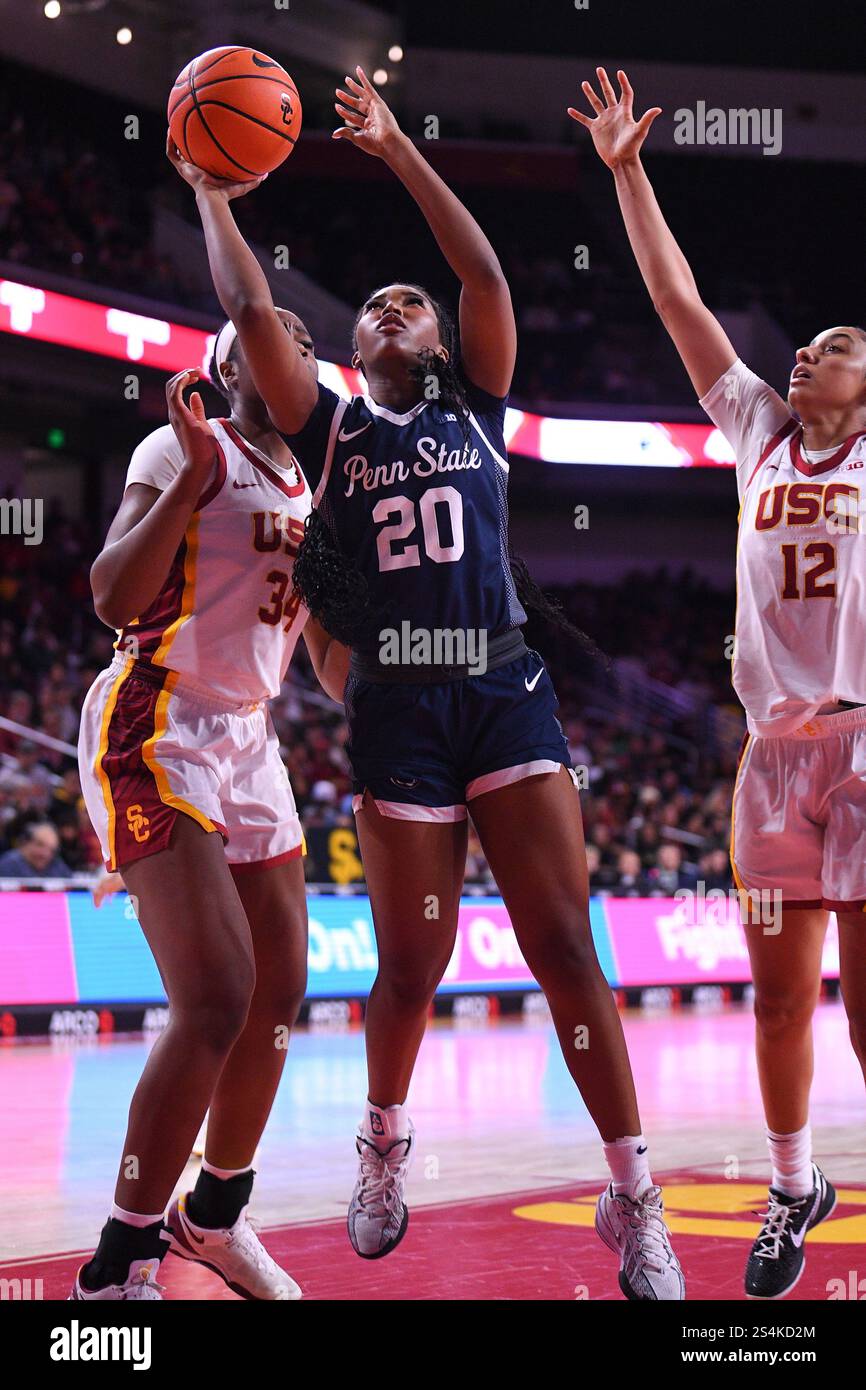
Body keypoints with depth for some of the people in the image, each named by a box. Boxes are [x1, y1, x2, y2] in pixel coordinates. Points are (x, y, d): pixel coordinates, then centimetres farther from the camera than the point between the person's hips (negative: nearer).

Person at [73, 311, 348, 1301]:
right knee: (216, 1001, -20)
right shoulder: (184, 451, -7)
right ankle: (118, 1270, -11)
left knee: (279, 998, 10)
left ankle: (214, 1215, 31)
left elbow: (339, 673, 20)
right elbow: (113, 598, -20)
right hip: (155, 729, -9)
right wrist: (194, 475, -25)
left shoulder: (316, 494, 17)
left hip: (248, 741, 9)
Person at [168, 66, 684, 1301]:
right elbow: (249, 311, 1)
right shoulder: (331, 431, 10)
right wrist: (211, 193, 6)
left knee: (566, 947, -6)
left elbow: (487, 275, -1)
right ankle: (385, 1145, 32)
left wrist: (398, 152, -2)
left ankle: (635, 1203, -3)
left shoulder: (474, 411, 11)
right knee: (410, 966, 5)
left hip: (505, 694, 0)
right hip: (397, 711, 0)